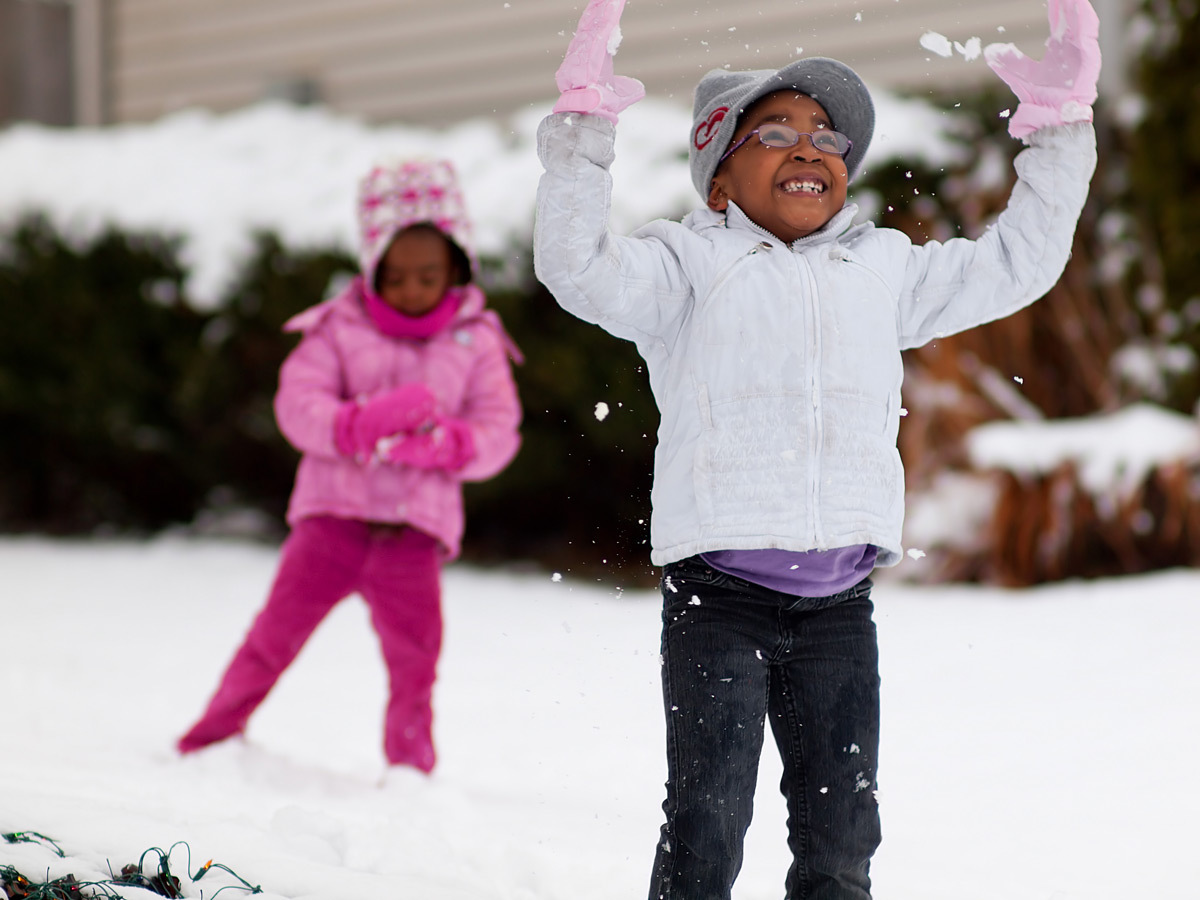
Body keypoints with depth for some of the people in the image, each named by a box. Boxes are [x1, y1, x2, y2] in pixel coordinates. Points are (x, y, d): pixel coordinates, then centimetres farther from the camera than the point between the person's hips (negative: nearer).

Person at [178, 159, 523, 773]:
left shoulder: (475, 343, 5)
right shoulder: (340, 328, 1)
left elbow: (498, 431, 2)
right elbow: (297, 401, -6)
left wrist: (446, 444, -19)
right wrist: (359, 424, -23)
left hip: (416, 530, 1)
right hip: (334, 513, -1)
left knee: (414, 658, 0)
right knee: (278, 630, 1)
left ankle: (410, 769, 15)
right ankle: (213, 738, 17)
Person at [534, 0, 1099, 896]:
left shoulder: (882, 267, 18)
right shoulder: (689, 261, 4)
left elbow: (1017, 262, 24)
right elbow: (578, 267, -13)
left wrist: (1060, 125, 20)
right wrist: (584, 124, -20)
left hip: (838, 602, 5)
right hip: (718, 594, -4)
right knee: (706, 828, -7)